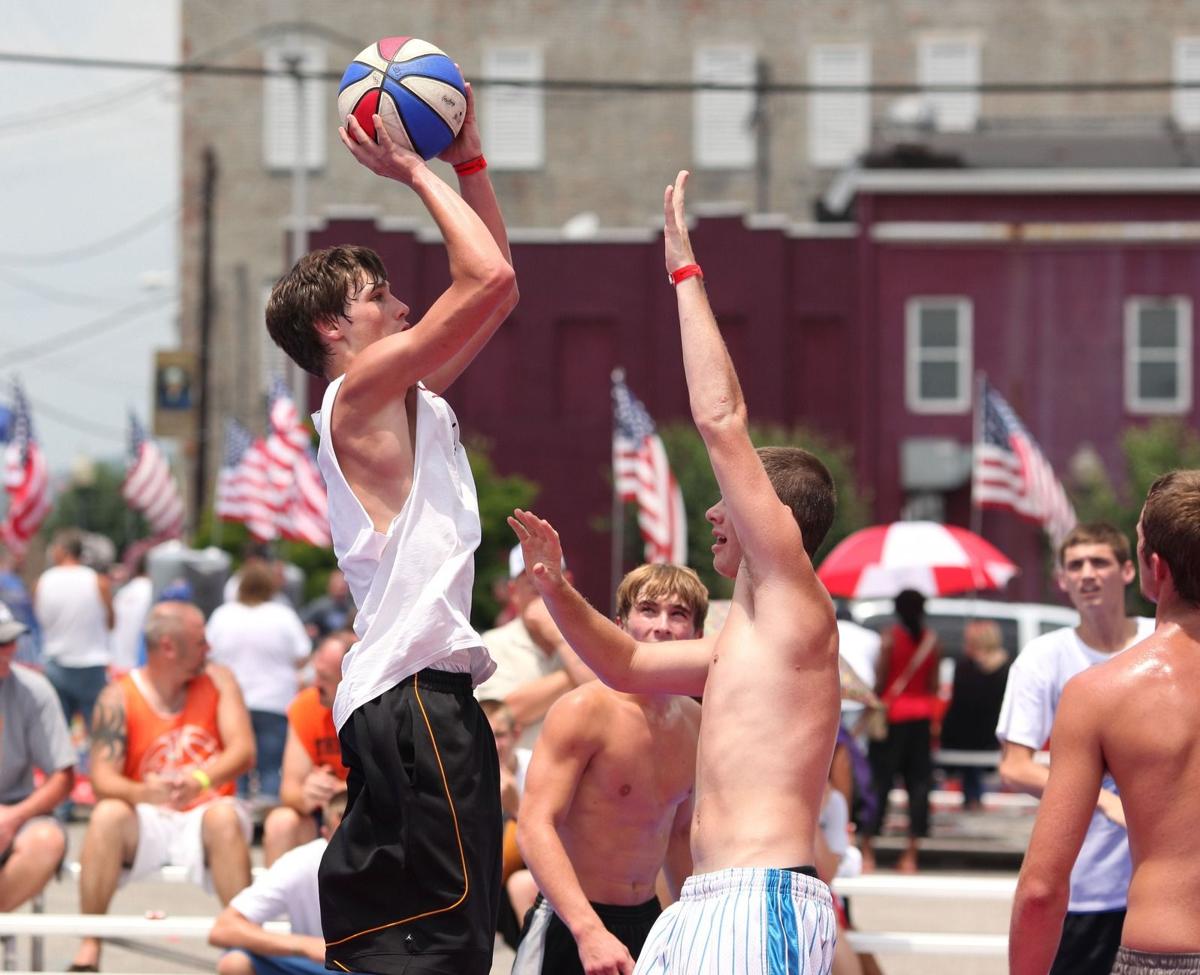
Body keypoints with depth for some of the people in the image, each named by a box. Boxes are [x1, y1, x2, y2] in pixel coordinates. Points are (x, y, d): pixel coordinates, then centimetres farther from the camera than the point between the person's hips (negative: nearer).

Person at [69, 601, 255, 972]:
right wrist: (144, 792, -35)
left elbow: (243, 750, -9)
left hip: (203, 818, 0)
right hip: (147, 820, 0)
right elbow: (102, 779, -12)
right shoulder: (118, 698, -2)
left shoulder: (217, 681, 4)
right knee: (107, 814, -31)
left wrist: (201, 780, -31)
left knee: (224, 815, -33)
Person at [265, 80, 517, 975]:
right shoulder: (360, 392, -6)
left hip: (403, 693, 10)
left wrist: (467, 158, 22)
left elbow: (496, 286, 27)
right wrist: (415, 173, -3)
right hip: (413, 690, -10)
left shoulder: (408, 399, 21)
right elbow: (490, 279, -14)